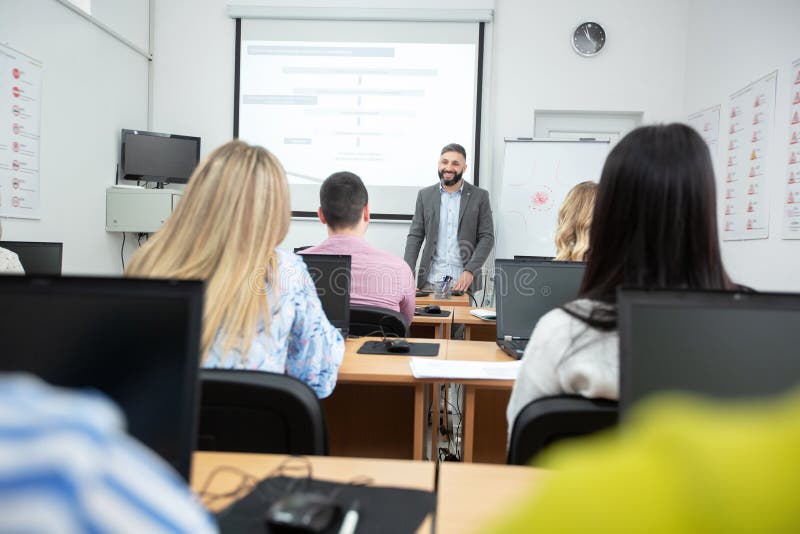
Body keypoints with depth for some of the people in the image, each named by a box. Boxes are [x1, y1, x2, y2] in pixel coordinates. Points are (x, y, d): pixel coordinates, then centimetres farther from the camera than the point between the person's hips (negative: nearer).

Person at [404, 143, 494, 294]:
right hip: (430, 280, 1)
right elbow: (415, 236, 6)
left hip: (462, 281, -1)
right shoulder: (425, 195, 7)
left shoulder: (479, 196, 2)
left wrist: (470, 271, -12)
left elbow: (487, 237, 0)